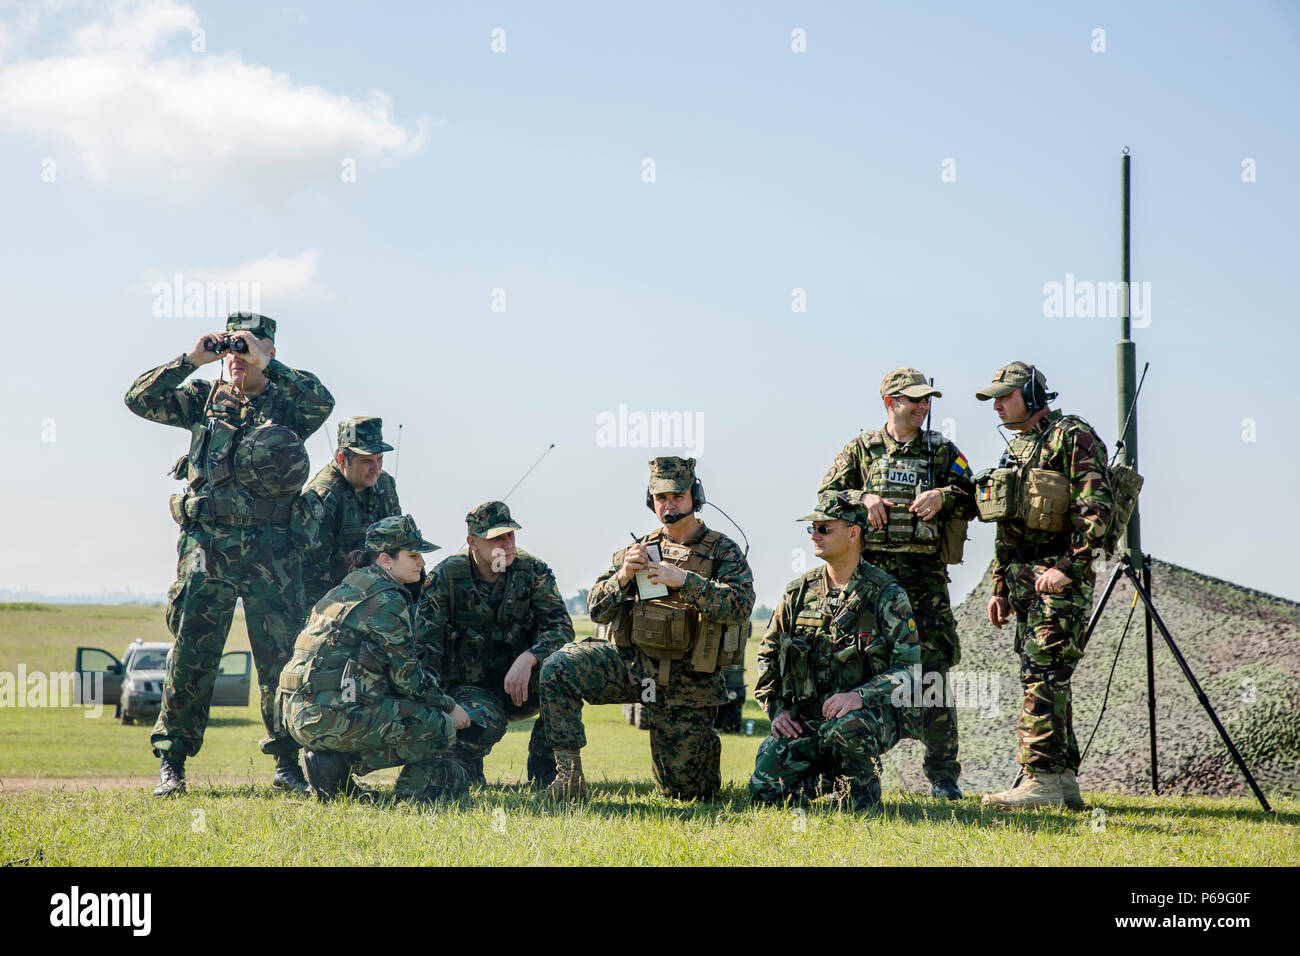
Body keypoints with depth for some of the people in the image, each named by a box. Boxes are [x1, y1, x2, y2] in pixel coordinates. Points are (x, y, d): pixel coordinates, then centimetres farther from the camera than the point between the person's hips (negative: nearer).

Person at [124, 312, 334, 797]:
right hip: (207, 543, 1)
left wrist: (265, 363, -13)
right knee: (191, 654, -1)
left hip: (271, 550, -1)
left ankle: (287, 764, 6)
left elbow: (322, 401, -14)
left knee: (282, 657, -1)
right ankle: (172, 762, 6)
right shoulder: (204, 399, 13)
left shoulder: (286, 403, 7)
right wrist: (190, 360, -2)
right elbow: (140, 399, 6)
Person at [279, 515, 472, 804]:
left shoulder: (349, 586, 20)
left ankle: (335, 762, 12)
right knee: (440, 728, -3)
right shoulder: (386, 599, -8)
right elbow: (407, 675, -7)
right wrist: (450, 707, 7)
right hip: (334, 715, -9)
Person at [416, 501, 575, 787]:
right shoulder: (445, 577, -9)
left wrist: (527, 659, -33)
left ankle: (543, 770, -13)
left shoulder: (532, 570, -4)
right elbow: (425, 647, -12)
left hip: (520, 683, 3)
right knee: (483, 725, -38)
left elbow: (561, 626, -13)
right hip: (468, 686, -3)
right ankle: (464, 767, 1)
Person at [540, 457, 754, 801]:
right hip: (630, 661, 3)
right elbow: (598, 610, 7)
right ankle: (569, 772, -17)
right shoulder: (641, 549, 10)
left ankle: (702, 745, 36)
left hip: (686, 682, -3)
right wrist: (623, 576, -13)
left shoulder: (723, 551, -1)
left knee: (686, 791, 1)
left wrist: (682, 580, -27)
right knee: (558, 668, -24)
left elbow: (740, 604, -18)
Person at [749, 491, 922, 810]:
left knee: (843, 729, -40)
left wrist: (860, 696, -26)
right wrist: (777, 709, 3)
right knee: (764, 789, -15)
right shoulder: (799, 592, 8)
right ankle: (827, 775, 16)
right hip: (805, 718, 4)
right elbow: (768, 654, 18)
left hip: (871, 714, -4)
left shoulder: (886, 595, -6)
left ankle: (862, 785, -6)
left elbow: (911, 668, -11)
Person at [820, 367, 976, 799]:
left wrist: (943, 497, -13)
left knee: (933, 669, -7)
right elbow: (827, 494, 8)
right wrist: (862, 498, -10)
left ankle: (943, 775, -4)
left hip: (925, 573, 0)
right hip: (870, 570, 1)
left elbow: (972, 500, 6)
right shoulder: (862, 449, 12)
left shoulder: (943, 451, 12)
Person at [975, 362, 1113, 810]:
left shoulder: (1072, 438, -8)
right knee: (1045, 678, 9)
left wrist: (1068, 567, -22)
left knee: (1043, 673, -14)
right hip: (1024, 580, 9)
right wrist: (1000, 586, 21)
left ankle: (1040, 777, -16)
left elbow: (1097, 507, -17)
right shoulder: (1017, 448, 21)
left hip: (1060, 580, -9)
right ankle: (1064, 780, 12)